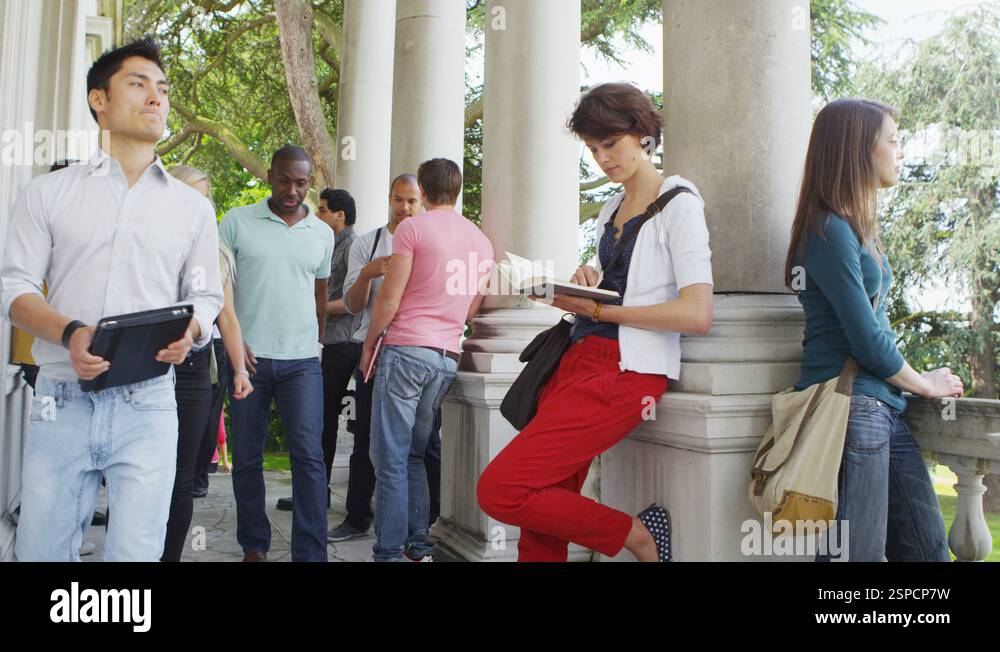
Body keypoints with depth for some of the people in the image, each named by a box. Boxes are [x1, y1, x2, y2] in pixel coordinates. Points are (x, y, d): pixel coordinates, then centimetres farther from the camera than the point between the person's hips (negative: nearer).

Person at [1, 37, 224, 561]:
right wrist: (70, 333, -15)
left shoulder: (193, 208, 12)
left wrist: (189, 331, -12)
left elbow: (205, 298, 12)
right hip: (62, 401, 0)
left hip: (148, 405, 0)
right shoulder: (49, 193, 10)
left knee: (136, 553, -1)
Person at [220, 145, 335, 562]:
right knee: (246, 458, 7)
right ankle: (254, 546, 22)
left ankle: (310, 554, -1)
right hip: (248, 356, -1)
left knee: (309, 456, -6)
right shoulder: (237, 221, 2)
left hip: (302, 360, 1)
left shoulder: (322, 234, 10)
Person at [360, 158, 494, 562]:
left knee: (390, 457, -2)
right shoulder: (481, 242, 14)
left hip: (406, 349, -6)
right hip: (447, 357, 6)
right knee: (415, 455, 15)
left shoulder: (413, 228, -5)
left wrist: (369, 343, 4)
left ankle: (388, 551, -2)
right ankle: (417, 545, 17)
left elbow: (389, 299, -8)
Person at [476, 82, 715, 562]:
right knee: (542, 512, 3)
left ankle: (636, 535, 0)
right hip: (577, 360, 8)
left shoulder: (679, 205, -3)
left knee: (499, 489, -17)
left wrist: (597, 310, -12)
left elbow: (696, 314, -15)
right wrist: (586, 282, 5)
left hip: (625, 372, -8)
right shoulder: (611, 210, 22)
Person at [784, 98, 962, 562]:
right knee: (856, 553, -3)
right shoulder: (829, 230, -13)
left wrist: (924, 381, 6)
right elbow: (868, 343, -14)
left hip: (883, 409, 9)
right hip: (849, 410, -9)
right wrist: (925, 384, 3)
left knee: (928, 550, 11)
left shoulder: (856, 227, 17)